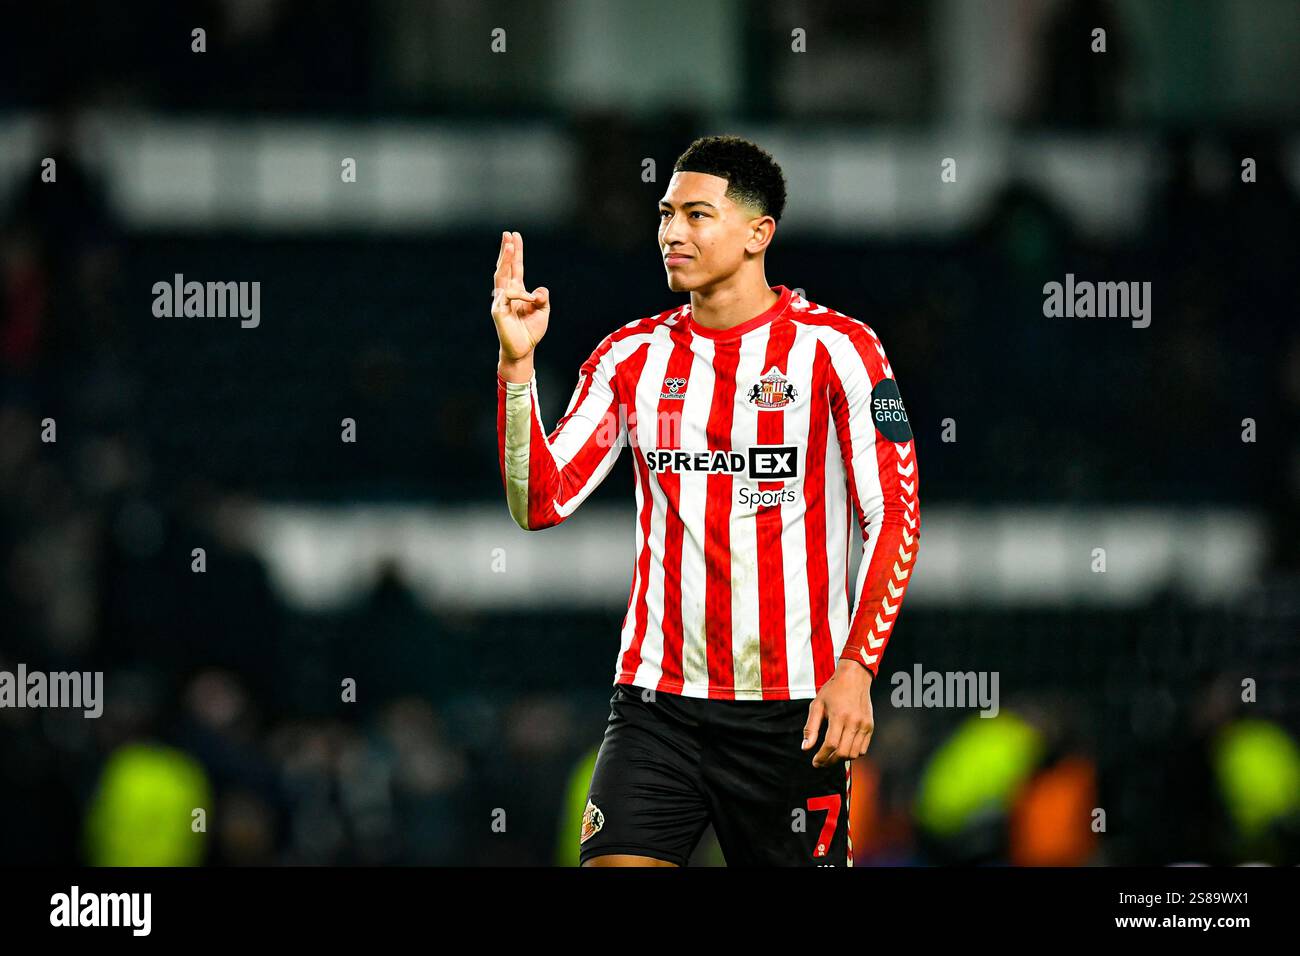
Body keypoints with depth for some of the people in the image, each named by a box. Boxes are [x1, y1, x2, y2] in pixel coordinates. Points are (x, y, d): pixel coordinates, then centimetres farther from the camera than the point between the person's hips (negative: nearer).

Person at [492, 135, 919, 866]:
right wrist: (516, 362, -7)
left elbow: (894, 518, -4)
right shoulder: (632, 356, 9)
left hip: (792, 712, -3)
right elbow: (539, 505, 4)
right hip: (658, 708, 3)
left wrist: (856, 669, -14)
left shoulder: (835, 348, -3)